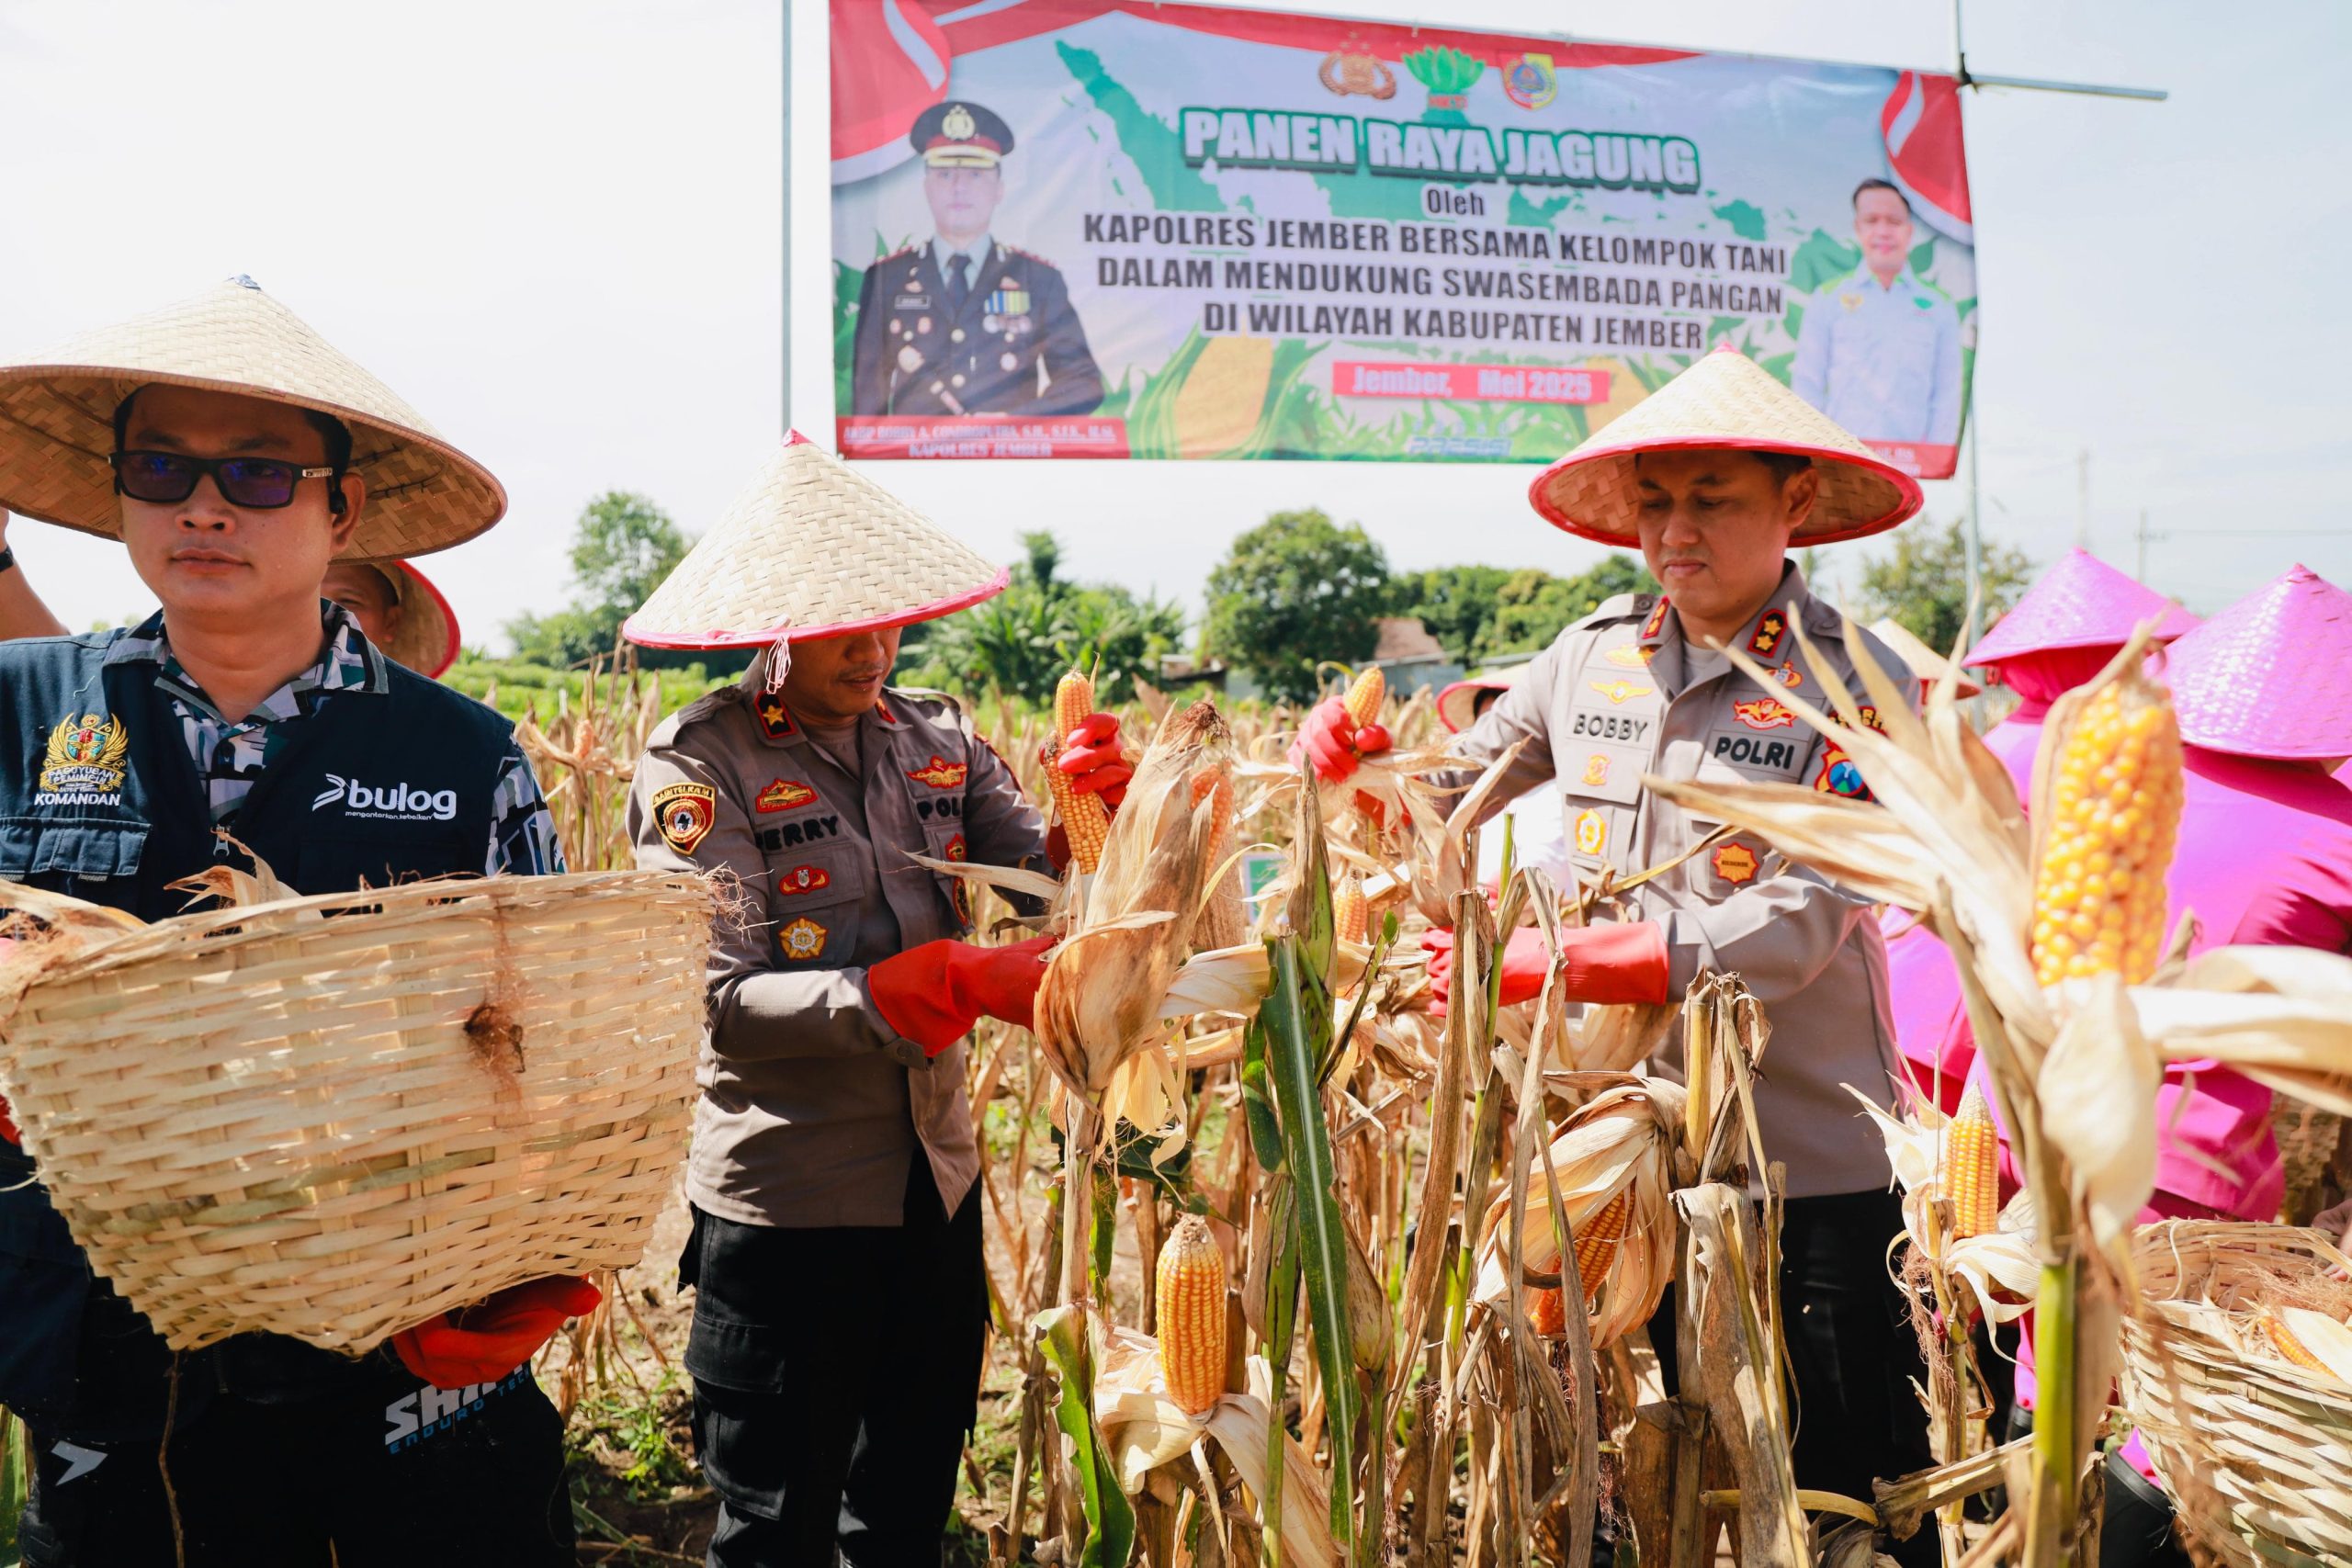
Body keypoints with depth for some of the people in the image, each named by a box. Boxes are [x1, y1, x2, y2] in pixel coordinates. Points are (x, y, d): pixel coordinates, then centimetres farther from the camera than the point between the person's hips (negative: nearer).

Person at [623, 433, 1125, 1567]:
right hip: (785, 1208, -5)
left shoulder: (937, 738, 3)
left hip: (938, 1187, 5)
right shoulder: (699, 760, -13)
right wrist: (953, 984, -31)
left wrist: (1092, 819, -23)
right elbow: (722, 996, -23)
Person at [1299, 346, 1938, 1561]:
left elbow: (1794, 931, -20)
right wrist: (1357, 756, -6)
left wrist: (1550, 963, -25)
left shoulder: (1858, 684, -10)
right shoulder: (1594, 655, 4)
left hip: (1807, 1168, -4)